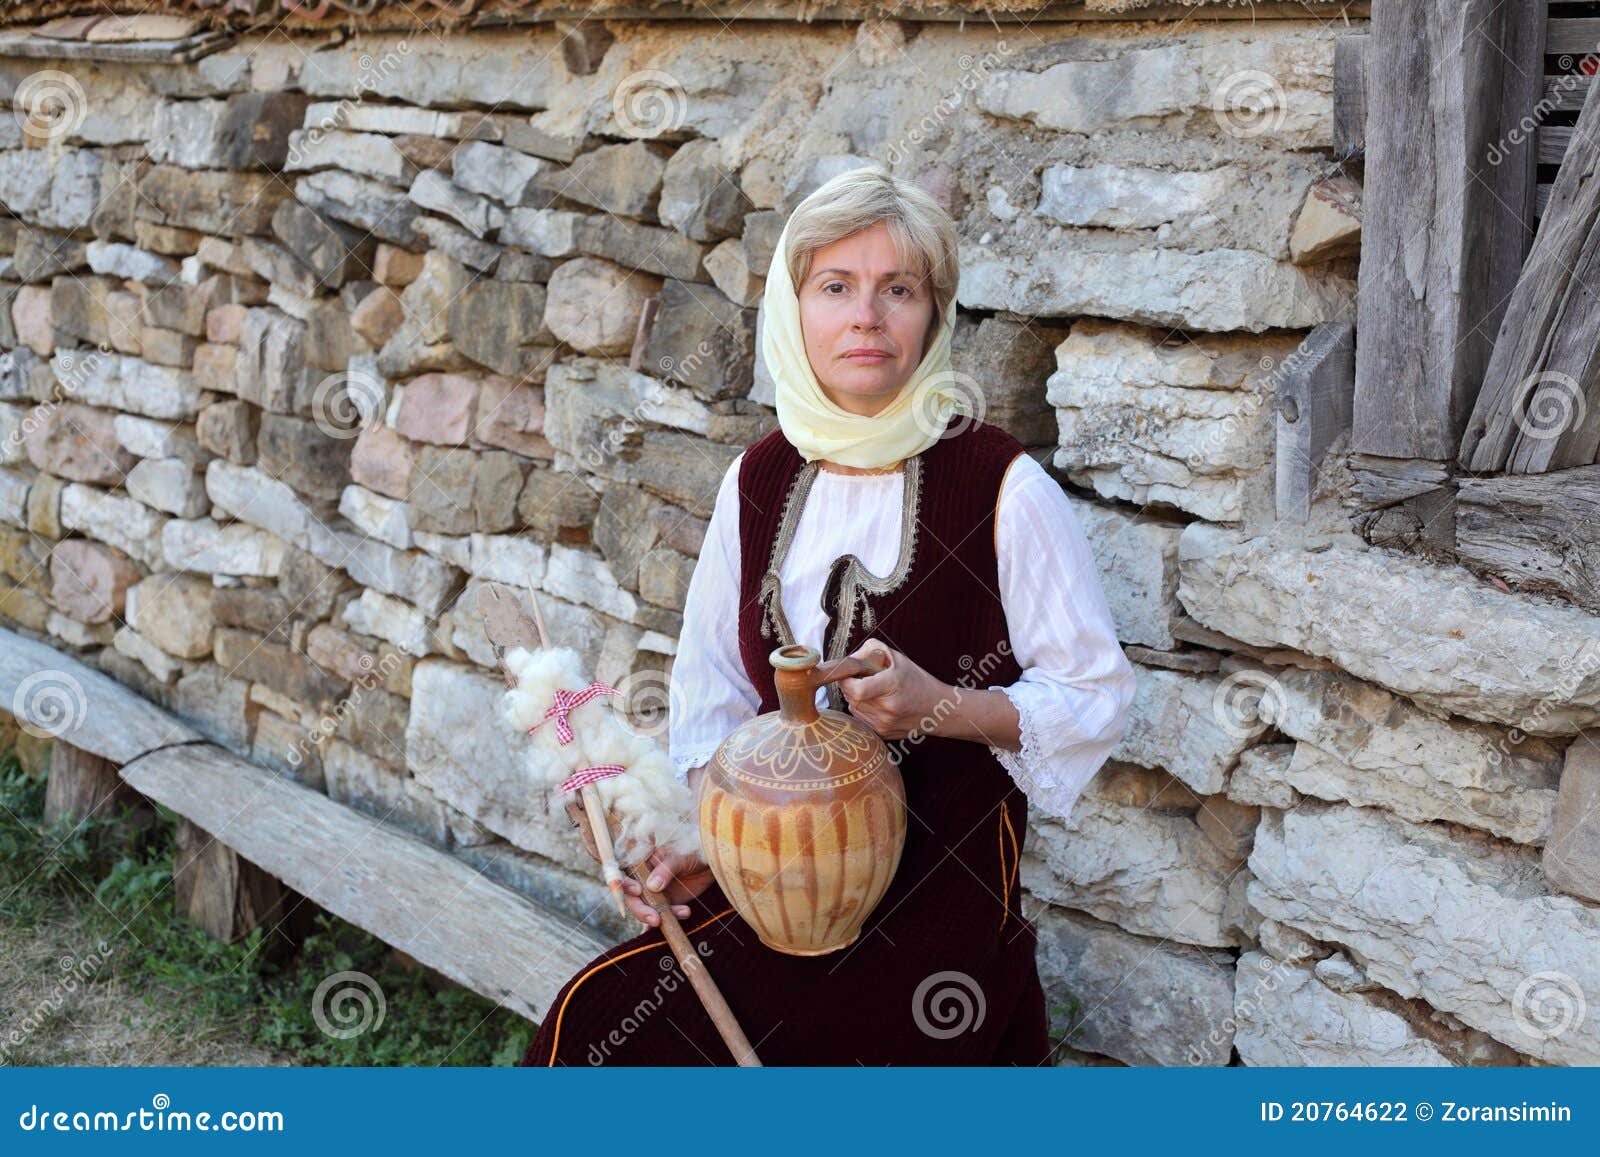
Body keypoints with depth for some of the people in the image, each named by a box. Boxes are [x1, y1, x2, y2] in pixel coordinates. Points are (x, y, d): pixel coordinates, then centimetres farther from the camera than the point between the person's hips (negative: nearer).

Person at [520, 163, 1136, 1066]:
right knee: (590, 1024, -9)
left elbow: (1095, 696, -7)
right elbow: (717, 689, 11)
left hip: (938, 886, -5)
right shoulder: (759, 480, 4)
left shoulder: (1002, 488, -11)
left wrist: (939, 706, -21)